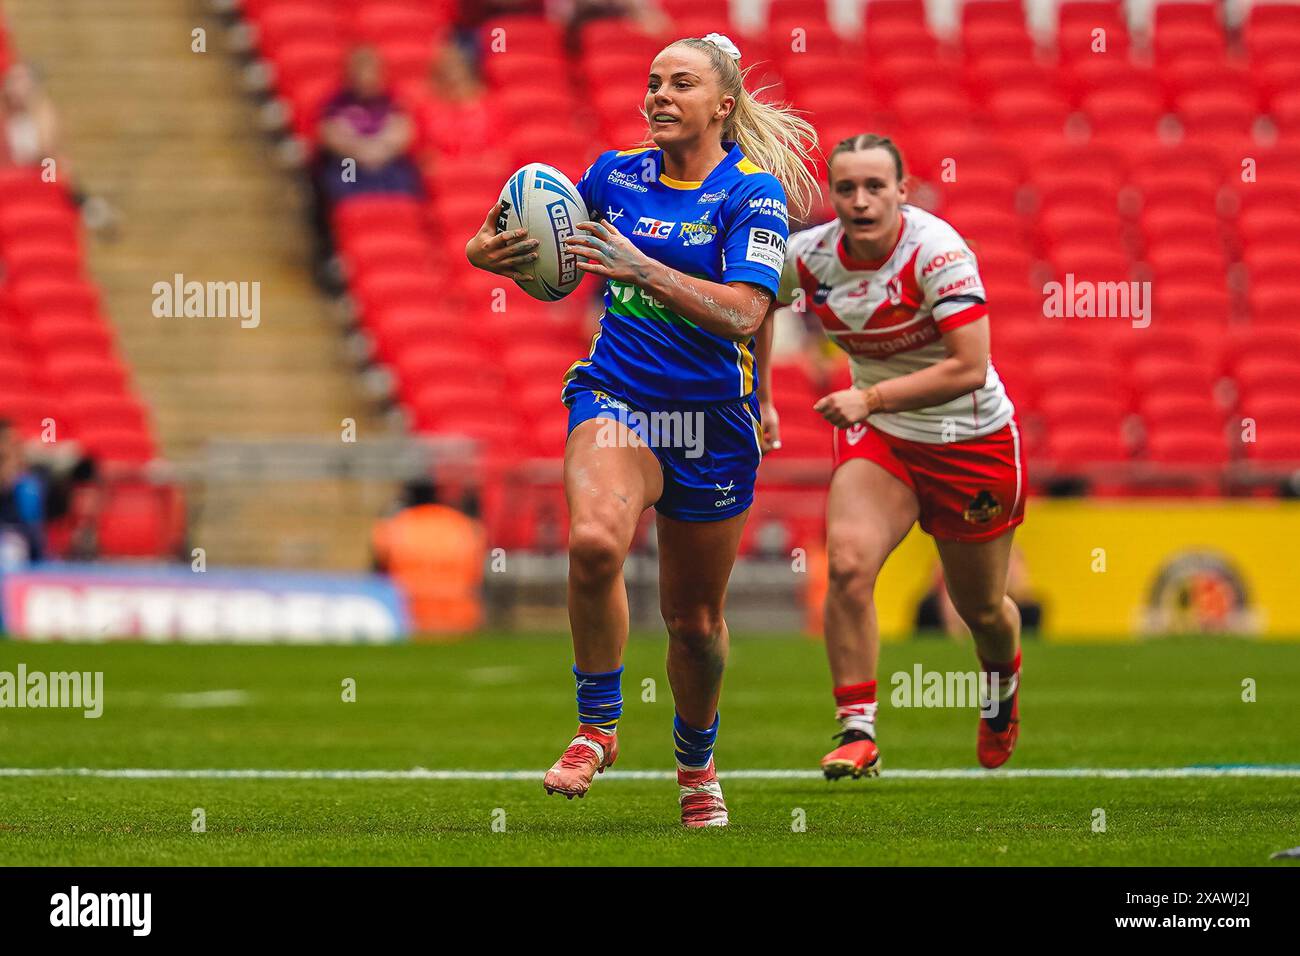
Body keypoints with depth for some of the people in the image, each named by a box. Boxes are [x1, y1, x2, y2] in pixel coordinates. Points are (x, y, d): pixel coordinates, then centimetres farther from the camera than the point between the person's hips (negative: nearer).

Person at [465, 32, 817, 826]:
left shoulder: (755, 191, -7)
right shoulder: (616, 174, 5)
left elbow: (744, 313, -20)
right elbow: (548, 260, 18)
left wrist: (642, 268, -30)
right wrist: (490, 251, -5)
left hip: (712, 424, -1)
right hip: (616, 399, 1)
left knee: (696, 618, 10)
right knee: (594, 541, -30)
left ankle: (697, 766, 37)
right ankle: (597, 729, -13)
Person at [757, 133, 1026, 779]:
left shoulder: (937, 251, -26)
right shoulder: (808, 256, -12)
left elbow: (968, 368, -30)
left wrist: (870, 398, -36)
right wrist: (759, 402, 15)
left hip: (972, 441, -3)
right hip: (876, 436, 3)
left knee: (981, 610, 12)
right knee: (847, 564, -24)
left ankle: (1004, 684, 48)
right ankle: (857, 732, -17)